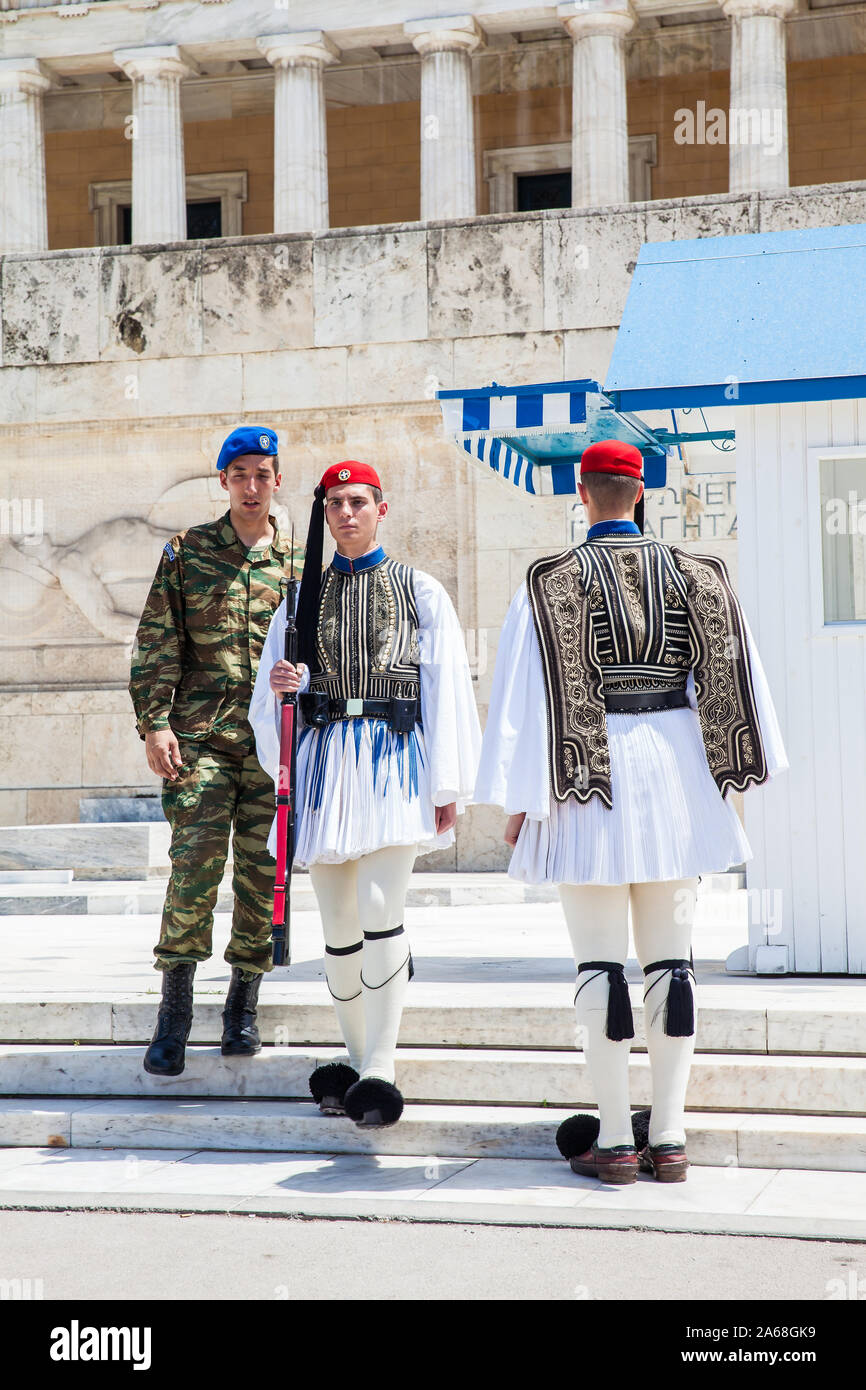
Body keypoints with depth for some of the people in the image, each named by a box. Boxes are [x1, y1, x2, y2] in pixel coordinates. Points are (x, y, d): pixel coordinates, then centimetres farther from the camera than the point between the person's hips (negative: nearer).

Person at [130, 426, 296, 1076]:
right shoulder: (187, 551, 7)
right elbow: (157, 643, 5)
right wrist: (155, 722, -5)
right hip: (202, 734, -1)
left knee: (263, 870, 3)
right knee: (196, 861, -10)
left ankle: (244, 1002, 17)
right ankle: (175, 1009, -2)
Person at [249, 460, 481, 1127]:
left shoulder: (420, 591, 7)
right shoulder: (305, 595, 14)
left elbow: (446, 692, 4)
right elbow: (272, 690, 15)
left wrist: (448, 785, -2)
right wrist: (280, 685, -10)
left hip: (394, 756, -3)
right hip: (326, 756, 4)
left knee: (380, 908, -16)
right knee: (337, 921, 7)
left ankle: (379, 1072, -13)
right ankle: (357, 1057, 21)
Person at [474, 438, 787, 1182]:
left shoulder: (552, 581, -5)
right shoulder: (696, 573, 4)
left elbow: (527, 690, -7)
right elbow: (733, 677, 6)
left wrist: (522, 798, -2)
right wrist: (728, 778, 15)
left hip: (592, 777, -3)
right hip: (675, 764, 3)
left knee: (601, 961, 2)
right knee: (672, 956, 7)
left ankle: (615, 1142, 4)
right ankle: (669, 1139, 9)